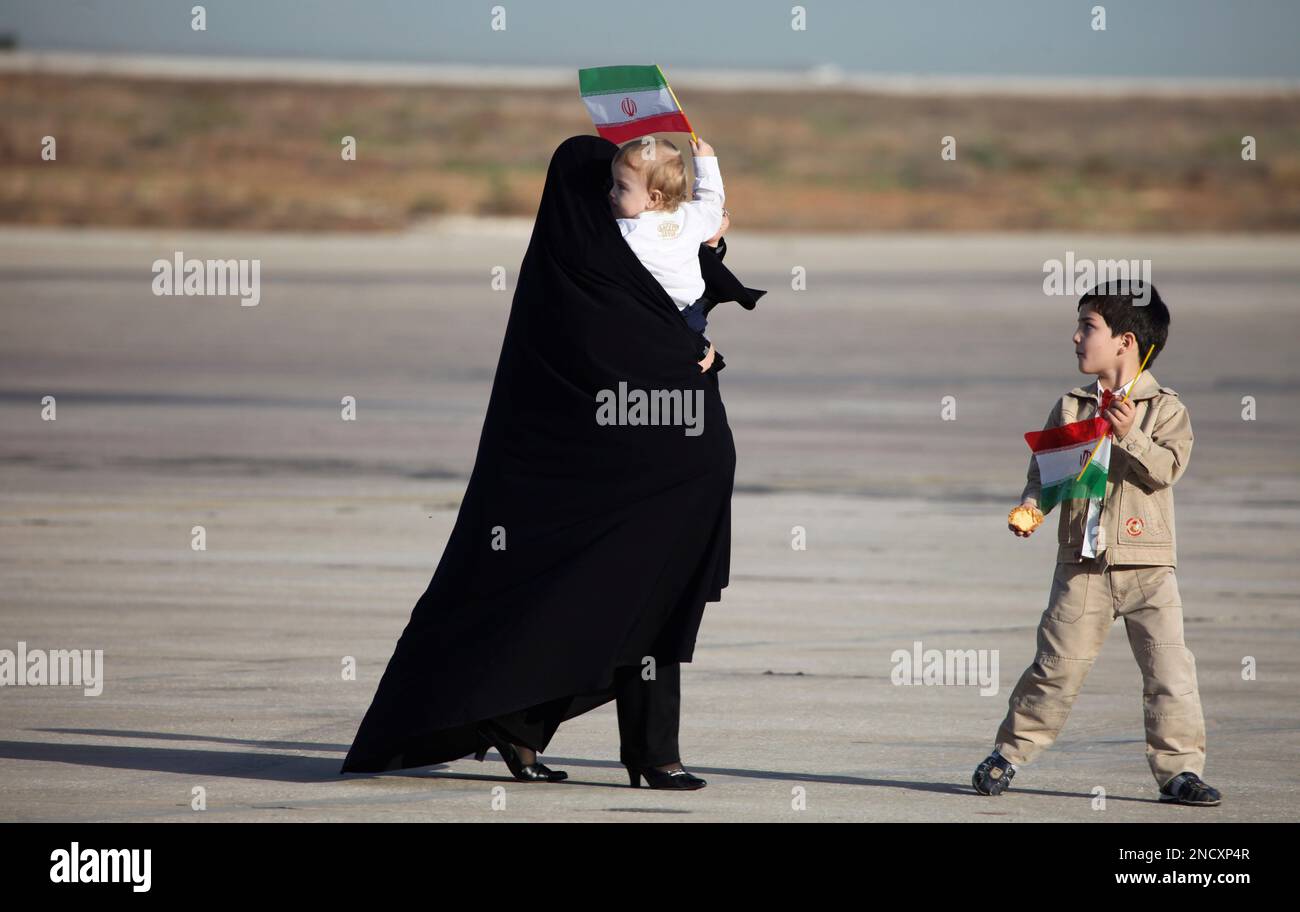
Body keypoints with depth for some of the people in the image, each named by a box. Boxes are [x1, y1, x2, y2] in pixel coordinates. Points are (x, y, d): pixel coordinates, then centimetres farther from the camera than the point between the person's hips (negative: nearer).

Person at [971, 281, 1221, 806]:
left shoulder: (1166, 409, 0)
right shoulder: (1070, 408, 10)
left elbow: (1168, 468, -13)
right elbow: (1044, 468, 9)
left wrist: (1130, 435, -26)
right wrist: (1032, 504, -9)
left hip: (1147, 565, -2)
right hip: (1082, 565, 2)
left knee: (1168, 669, -6)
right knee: (1056, 666, 3)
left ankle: (1179, 768, 0)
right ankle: (1010, 752, 15)